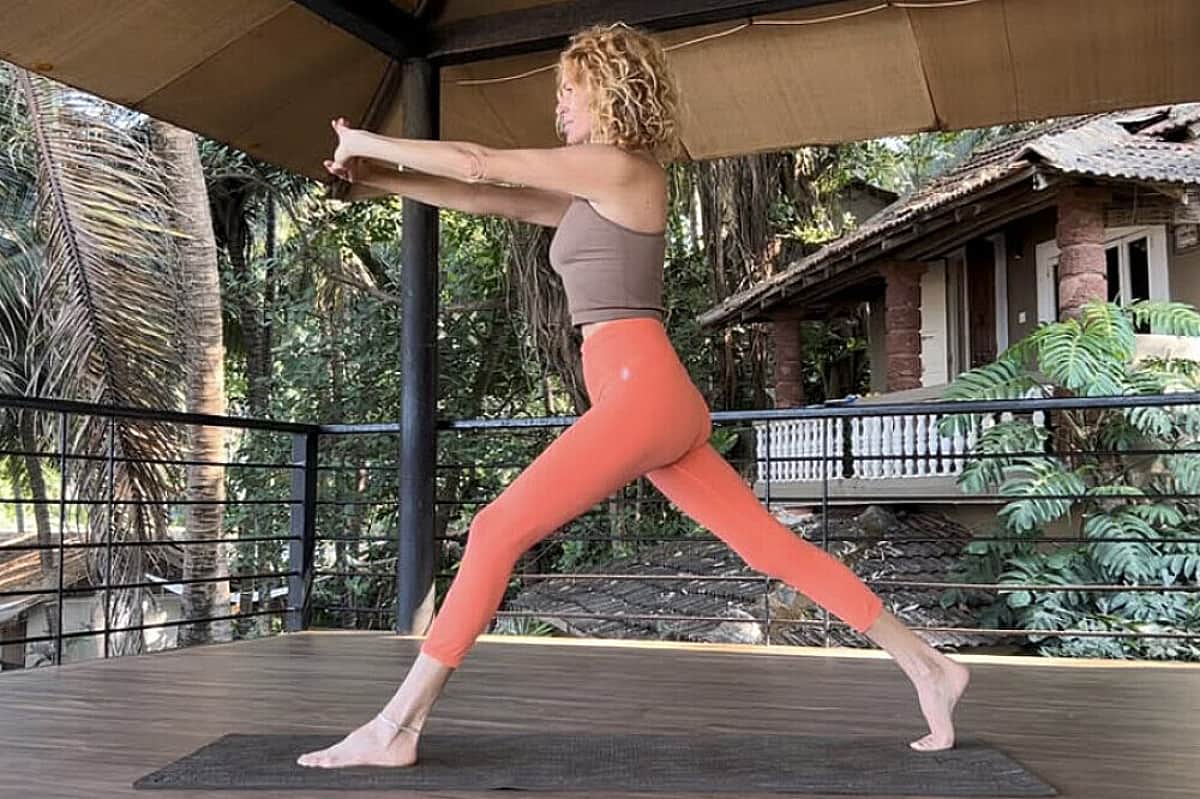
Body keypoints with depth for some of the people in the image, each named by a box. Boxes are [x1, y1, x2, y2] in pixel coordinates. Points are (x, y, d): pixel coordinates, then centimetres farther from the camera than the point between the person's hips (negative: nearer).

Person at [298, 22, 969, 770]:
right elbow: (488, 200, 23)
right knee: (773, 546, 10)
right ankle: (928, 667, 15)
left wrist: (370, 141, 8)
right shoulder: (593, 193, 22)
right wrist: (378, 177, 19)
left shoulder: (616, 166, -4)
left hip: (642, 392, -10)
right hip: (646, 401, 10)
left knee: (496, 532, -11)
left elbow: (476, 164, -5)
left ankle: (394, 729, -6)